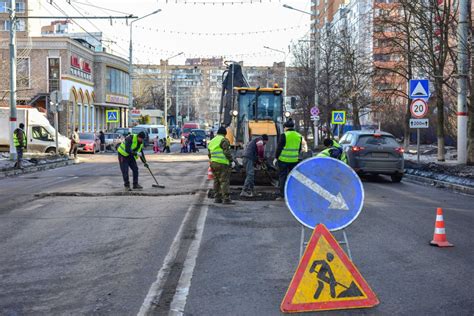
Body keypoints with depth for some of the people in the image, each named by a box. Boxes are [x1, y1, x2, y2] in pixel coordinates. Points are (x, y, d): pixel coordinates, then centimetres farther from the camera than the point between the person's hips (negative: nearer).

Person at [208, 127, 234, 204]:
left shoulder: (212, 141, 19)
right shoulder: (224, 140, -6)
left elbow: (209, 154, 21)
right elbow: (227, 152, -14)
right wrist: (231, 159, -1)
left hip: (213, 163, 8)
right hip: (222, 163, -8)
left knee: (216, 181, 13)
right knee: (225, 181, -7)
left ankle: (217, 198, 15)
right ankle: (226, 198, -11)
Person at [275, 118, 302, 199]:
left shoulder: (284, 135, -11)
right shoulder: (299, 136, 6)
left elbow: (279, 147, -9)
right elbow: (299, 149, 13)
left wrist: (276, 157, 0)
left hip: (283, 160, -5)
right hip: (294, 160, 5)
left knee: (282, 177, 3)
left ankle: (283, 195, 1)